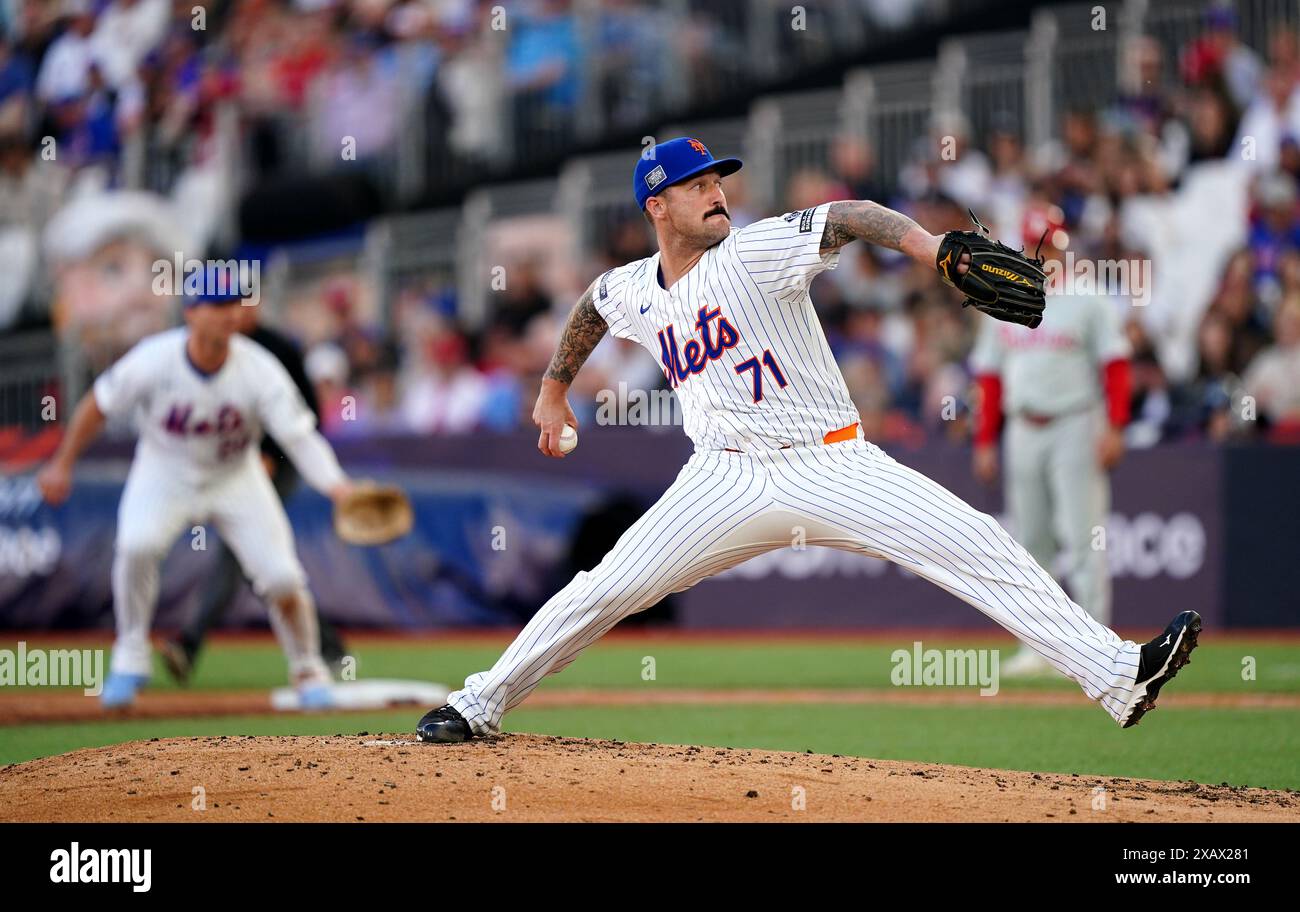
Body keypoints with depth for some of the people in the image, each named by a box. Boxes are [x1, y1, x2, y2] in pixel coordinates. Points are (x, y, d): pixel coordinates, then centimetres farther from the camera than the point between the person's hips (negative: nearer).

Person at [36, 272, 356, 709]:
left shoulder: (260, 370, -24)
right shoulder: (153, 361, -25)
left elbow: (301, 438, -29)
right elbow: (98, 405, -8)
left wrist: (338, 487, -45)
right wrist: (62, 464, -3)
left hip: (235, 477, 1)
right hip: (165, 472, -1)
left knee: (282, 576, -10)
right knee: (137, 544, -31)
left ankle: (307, 670, 19)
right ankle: (130, 659, -11)